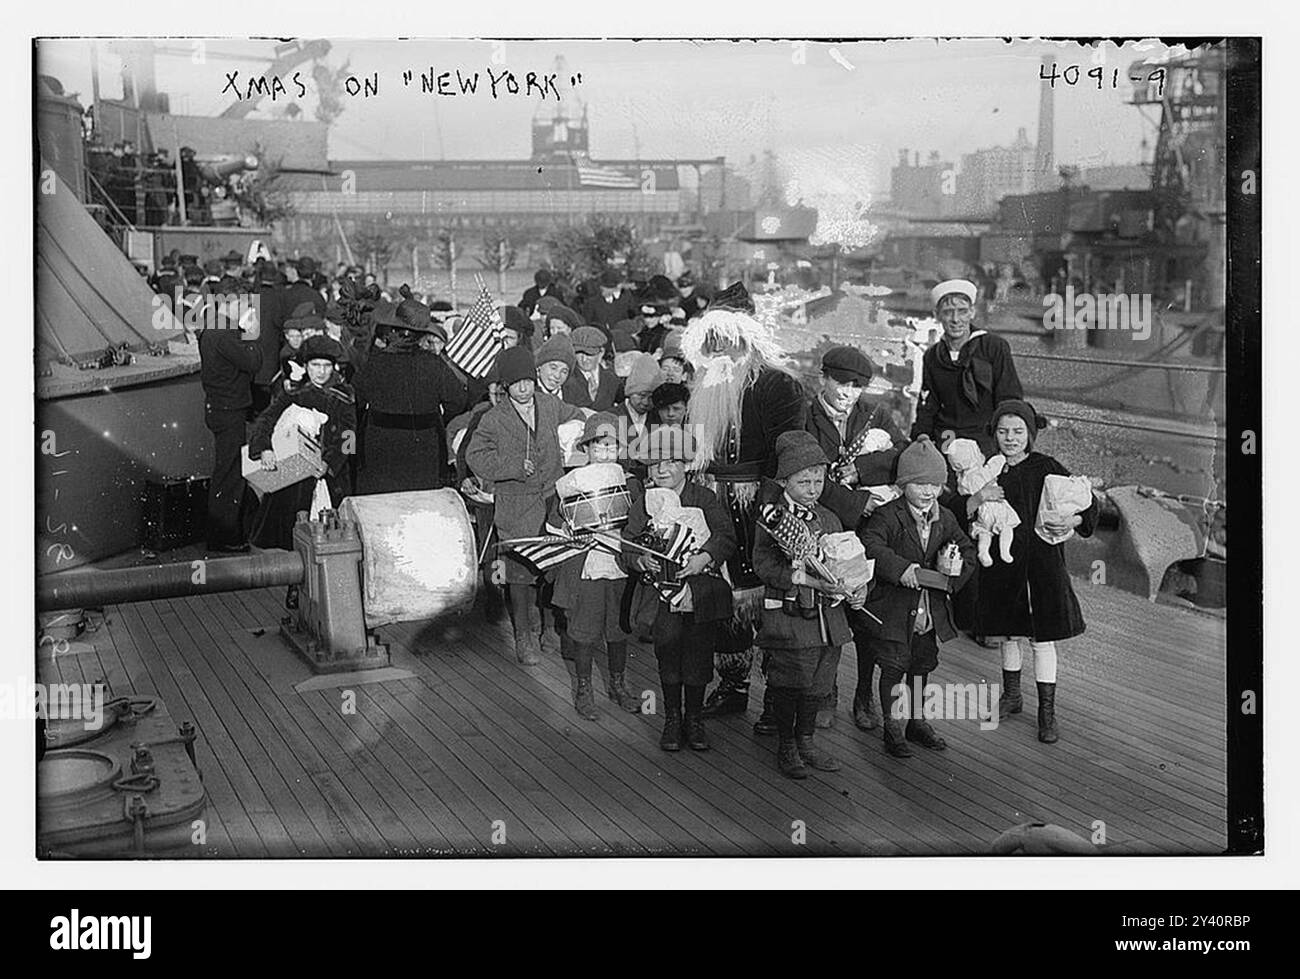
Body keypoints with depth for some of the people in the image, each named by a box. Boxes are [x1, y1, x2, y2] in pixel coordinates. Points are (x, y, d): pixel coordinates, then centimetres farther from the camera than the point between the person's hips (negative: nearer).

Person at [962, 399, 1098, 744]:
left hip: (1041, 563, -3)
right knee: (1009, 634, 17)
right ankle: (1011, 696, 35)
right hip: (1002, 562, 3)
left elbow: (1086, 504, -5)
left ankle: (1047, 712, 11)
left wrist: (1071, 522, -24)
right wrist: (978, 499, -20)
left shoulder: (1046, 468, -8)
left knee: (1042, 638, 2)